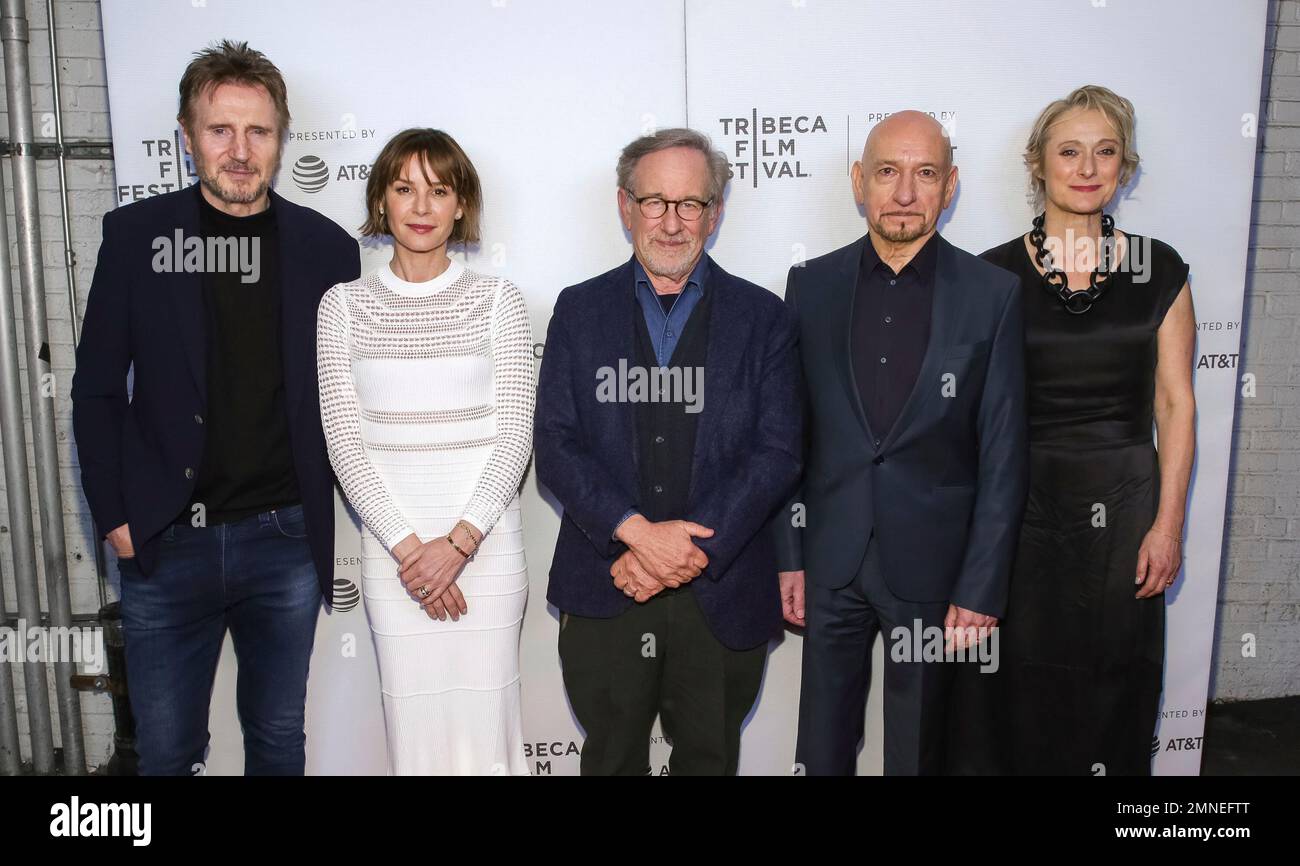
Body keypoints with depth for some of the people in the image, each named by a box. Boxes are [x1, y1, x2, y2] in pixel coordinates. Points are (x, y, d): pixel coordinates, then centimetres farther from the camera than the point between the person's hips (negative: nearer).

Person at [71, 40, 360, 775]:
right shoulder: (135, 235, -1)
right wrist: (113, 517, -2)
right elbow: (98, 389, 3)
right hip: (167, 543, 0)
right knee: (166, 750, 10)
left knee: (278, 739, 14)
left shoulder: (327, 246, 1)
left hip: (287, 540, 1)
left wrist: (349, 499, 1)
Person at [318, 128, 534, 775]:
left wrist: (458, 541, -12)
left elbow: (515, 432, -3)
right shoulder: (344, 305, 5)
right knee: (412, 722, 8)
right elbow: (344, 439, -1)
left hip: (486, 543, -1)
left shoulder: (496, 299, 2)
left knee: (484, 718, 4)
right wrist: (407, 547, -10)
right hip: (391, 548, 1)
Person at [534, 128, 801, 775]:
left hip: (722, 597, 0)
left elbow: (777, 453, -5)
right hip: (604, 596, 1)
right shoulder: (580, 310, 4)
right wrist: (636, 532, -17)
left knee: (709, 759, 16)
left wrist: (691, 550, -15)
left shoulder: (763, 317, 2)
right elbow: (555, 444, -3)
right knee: (611, 759, 16)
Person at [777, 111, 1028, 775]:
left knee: (917, 750, 15)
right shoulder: (811, 285, 0)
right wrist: (789, 553, 2)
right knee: (822, 749, 14)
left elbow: (1002, 455, -5)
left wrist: (981, 589, -7)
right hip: (831, 561, 2)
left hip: (931, 565, -1)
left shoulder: (992, 294, -5)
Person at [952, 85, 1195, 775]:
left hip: (1124, 503, 1)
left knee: (1113, 688, 13)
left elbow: (1176, 404, 2)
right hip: (1019, 503, -1)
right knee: (1017, 687, 9)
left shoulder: (1159, 270, 2)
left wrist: (1168, 522, -3)